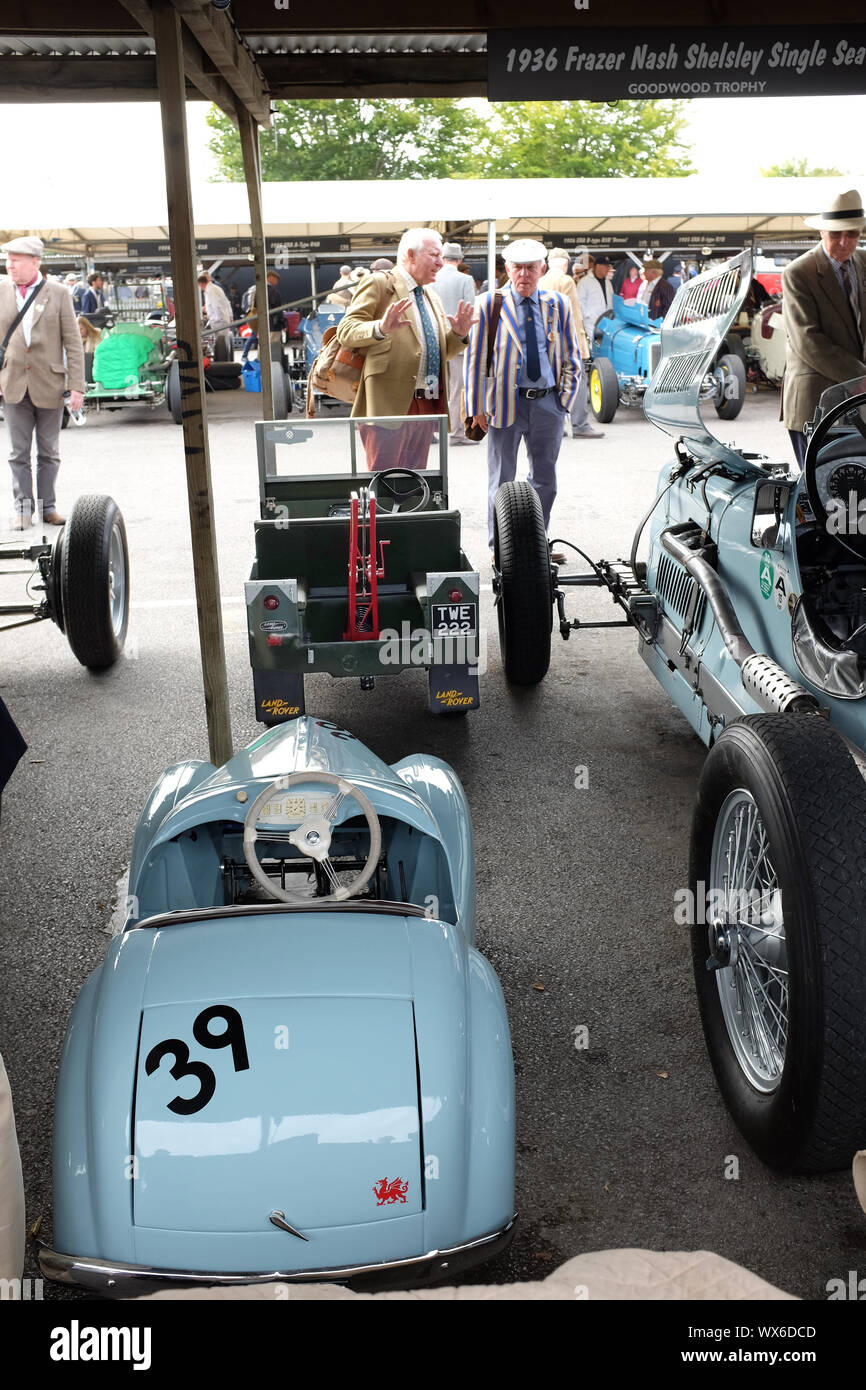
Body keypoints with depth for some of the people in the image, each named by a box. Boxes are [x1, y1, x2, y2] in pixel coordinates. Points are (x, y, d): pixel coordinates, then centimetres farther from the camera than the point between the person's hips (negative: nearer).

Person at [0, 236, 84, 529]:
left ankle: (48, 507, 18)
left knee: (48, 452, 8)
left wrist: (77, 386, -9)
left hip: (49, 384, -1)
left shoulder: (58, 293, -1)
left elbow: (73, 343, -2)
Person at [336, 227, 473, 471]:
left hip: (428, 404, 7)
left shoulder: (432, 296, 23)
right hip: (390, 403, -7)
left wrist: (458, 334, 2)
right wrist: (380, 328, -28)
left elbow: (443, 351, 24)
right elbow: (346, 331, -10)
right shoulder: (378, 284, -1)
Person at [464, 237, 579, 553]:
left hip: (548, 401, 3)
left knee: (545, 479, 12)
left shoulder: (558, 305, 6)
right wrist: (477, 408, -6)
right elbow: (475, 358, -2)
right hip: (505, 403, -3)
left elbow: (572, 357, 11)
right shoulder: (488, 304, -2)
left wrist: (565, 398, 1)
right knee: (501, 480, 5)